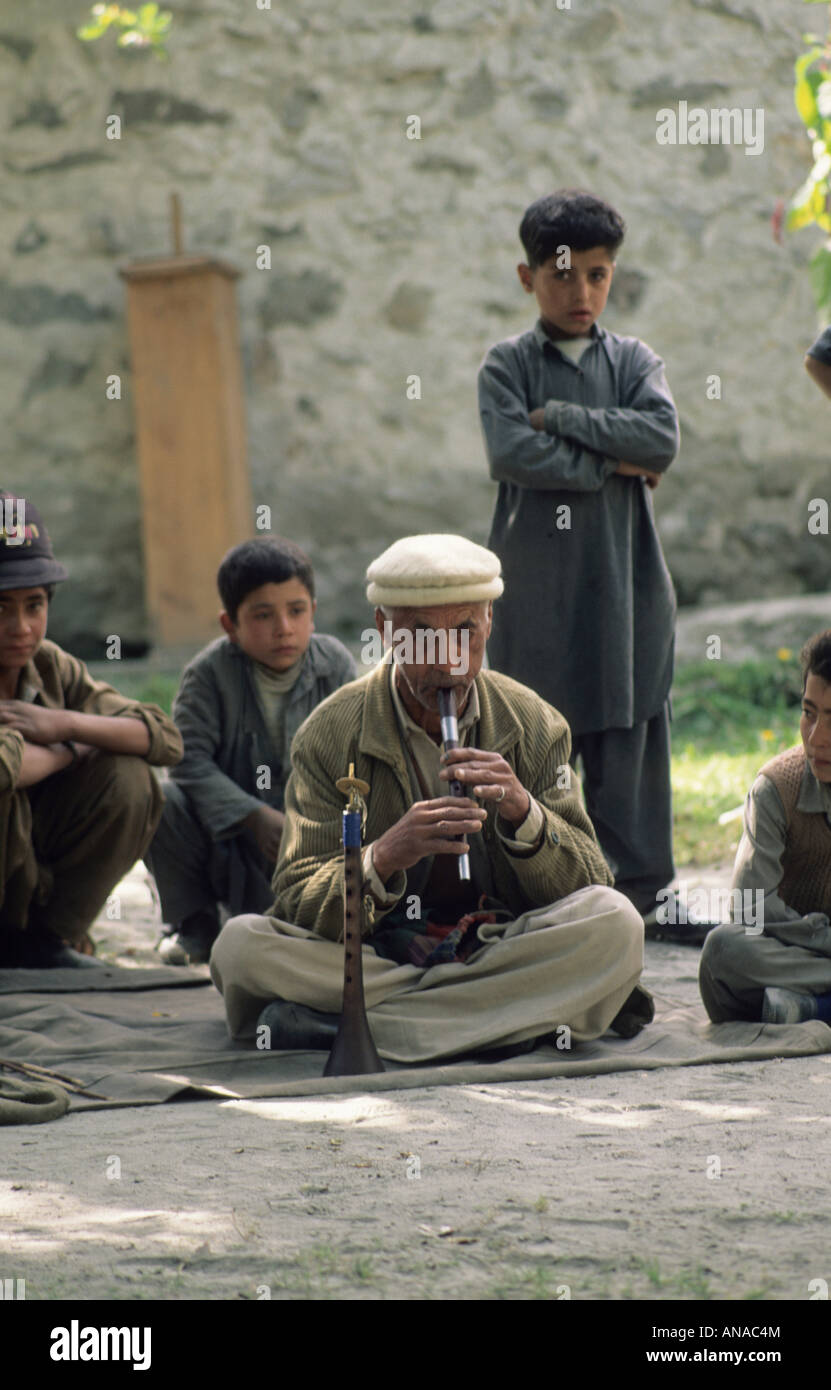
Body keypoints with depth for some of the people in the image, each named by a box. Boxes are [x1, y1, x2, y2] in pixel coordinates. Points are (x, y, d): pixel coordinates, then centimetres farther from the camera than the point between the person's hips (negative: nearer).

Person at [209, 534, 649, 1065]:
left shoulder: (536, 726, 3)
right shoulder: (332, 733, -3)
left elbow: (588, 888, -1)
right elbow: (298, 906, -10)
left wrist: (525, 815, -20)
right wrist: (383, 858, -30)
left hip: (500, 950, 2)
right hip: (372, 956, -2)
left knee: (615, 922, -28)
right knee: (240, 945, -28)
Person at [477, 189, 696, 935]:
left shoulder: (634, 362, 10)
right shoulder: (507, 364, 5)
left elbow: (662, 438, -8)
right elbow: (512, 453, -12)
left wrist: (560, 417, -9)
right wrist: (611, 462, -10)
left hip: (625, 585, 2)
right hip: (537, 586, -2)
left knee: (628, 736, 1)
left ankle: (633, 893, 6)